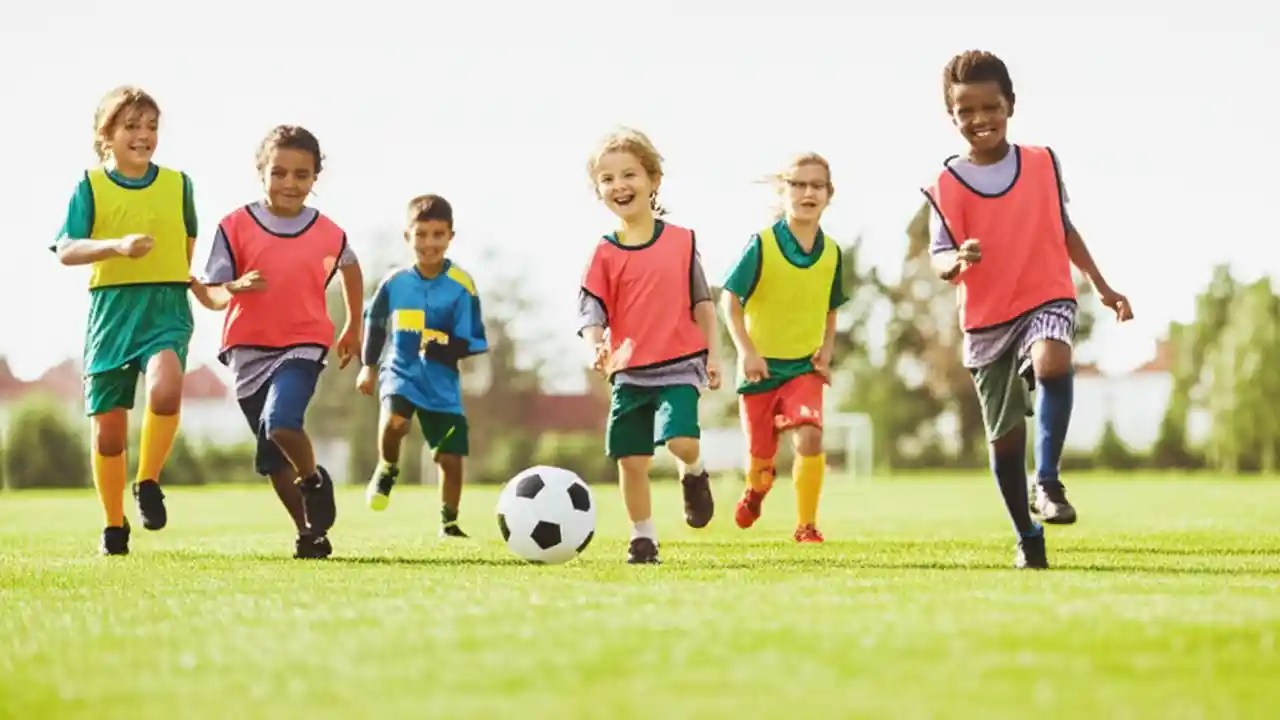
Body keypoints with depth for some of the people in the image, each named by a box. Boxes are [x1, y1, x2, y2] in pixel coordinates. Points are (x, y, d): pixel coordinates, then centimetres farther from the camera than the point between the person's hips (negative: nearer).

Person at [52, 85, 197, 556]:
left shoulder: (178, 184, 7)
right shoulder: (90, 185, 1)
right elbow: (66, 251, -10)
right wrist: (118, 246, -25)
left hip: (166, 309, 0)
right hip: (110, 310, 0)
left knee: (165, 389, -31)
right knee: (108, 425, 4)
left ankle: (148, 482, -8)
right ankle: (114, 526, 23)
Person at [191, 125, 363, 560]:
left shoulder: (329, 234, -2)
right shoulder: (236, 226, -6)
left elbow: (350, 268, 21)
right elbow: (215, 296, -6)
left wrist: (353, 327, 27)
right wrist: (237, 287, -29)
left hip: (303, 344, -2)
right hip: (249, 348, 2)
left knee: (280, 422, -28)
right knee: (274, 460, 7)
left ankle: (314, 481, 1)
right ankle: (310, 532, 23)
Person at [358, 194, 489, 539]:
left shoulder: (461, 286, -12)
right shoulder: (395, 282, -6)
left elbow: (473, 343, -10)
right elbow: (374, 321, 13)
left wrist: (444, 349, -28)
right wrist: (368, 365, 14)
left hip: (442, 382, 0)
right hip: (401, 372, 0)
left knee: (451, 457, 1)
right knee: (394, 421, -29)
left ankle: (449, 522, 23)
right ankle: (387, 471, 2)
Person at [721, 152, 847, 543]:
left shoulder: (831, 252, -2)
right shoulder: (762, 244, -13)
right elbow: (729, 299, -10)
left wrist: (826, 350, 0)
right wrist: (746, 350, -19)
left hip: (805, 367, 2)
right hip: (762, 365, -2)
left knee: (809, 437, -22)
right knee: (760, 453, 10)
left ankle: (807, 525, -7)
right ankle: (756, 487, 48)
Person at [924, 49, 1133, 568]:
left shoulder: (1043, 164, 2)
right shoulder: (946, 186, -5)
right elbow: (939, 258, -11)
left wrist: (1102, 287, 17)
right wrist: (957, 261, -34)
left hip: (1048, 299, 0)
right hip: (985, 321, 1)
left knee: (1051, 364, -35)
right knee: (1004, 434, 6)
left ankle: (1047, 483, -25)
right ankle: (1028, 538, 25)